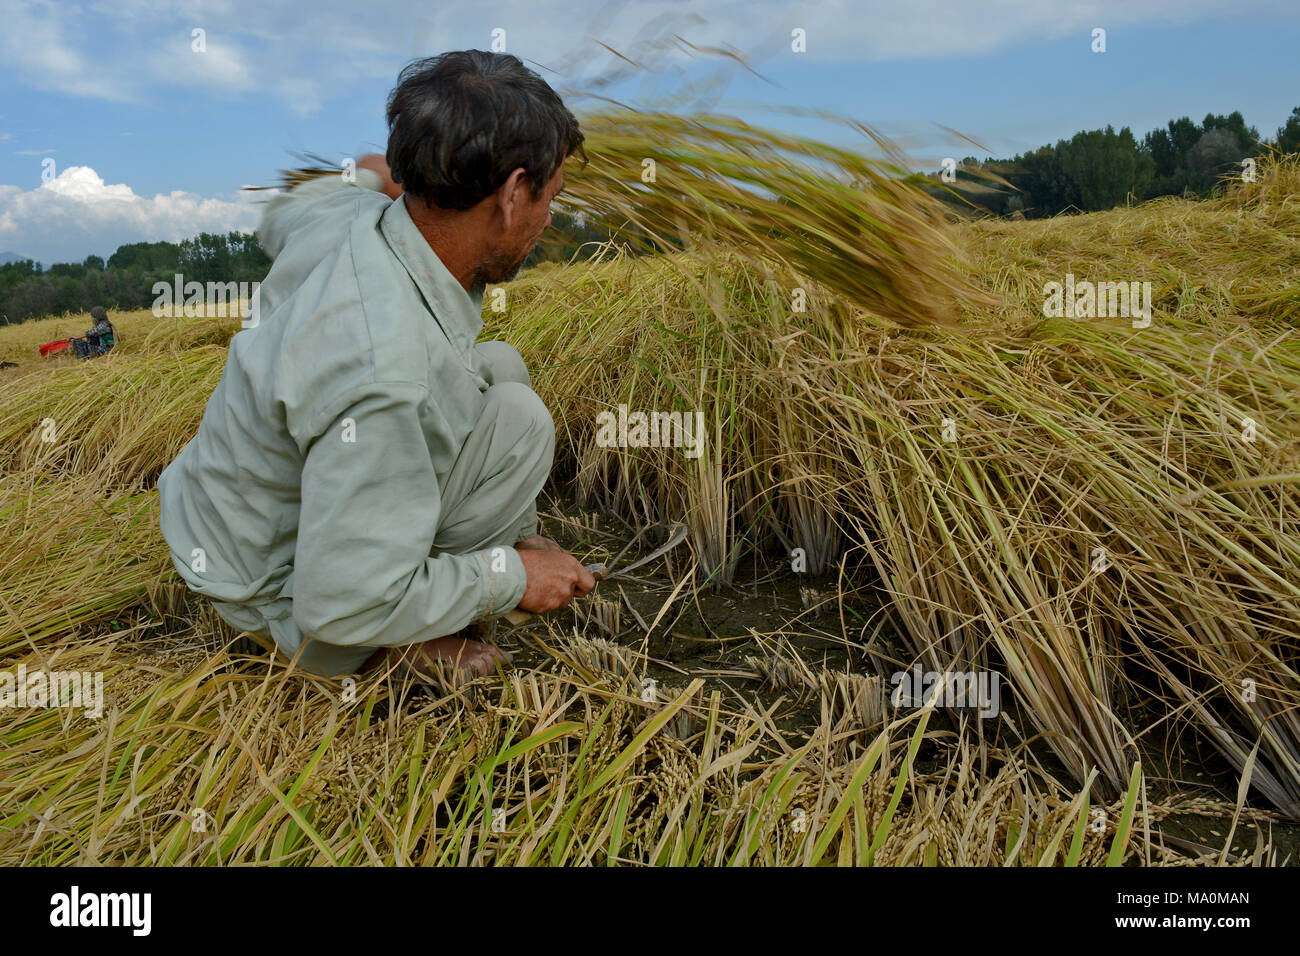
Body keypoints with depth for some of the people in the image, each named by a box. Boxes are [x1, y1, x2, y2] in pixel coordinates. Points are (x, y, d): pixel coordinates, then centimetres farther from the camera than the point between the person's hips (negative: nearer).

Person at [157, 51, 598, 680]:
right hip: (283, 593, -8)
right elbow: (341, 605, -32)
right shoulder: (383, 371, -39)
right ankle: (403, 641, -4)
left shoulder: (350, 215, -13)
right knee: (515, 416, -20)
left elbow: (279, 220, 14)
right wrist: (510, 581, -21)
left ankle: (512, 537, 20)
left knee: (497, 365, 5)